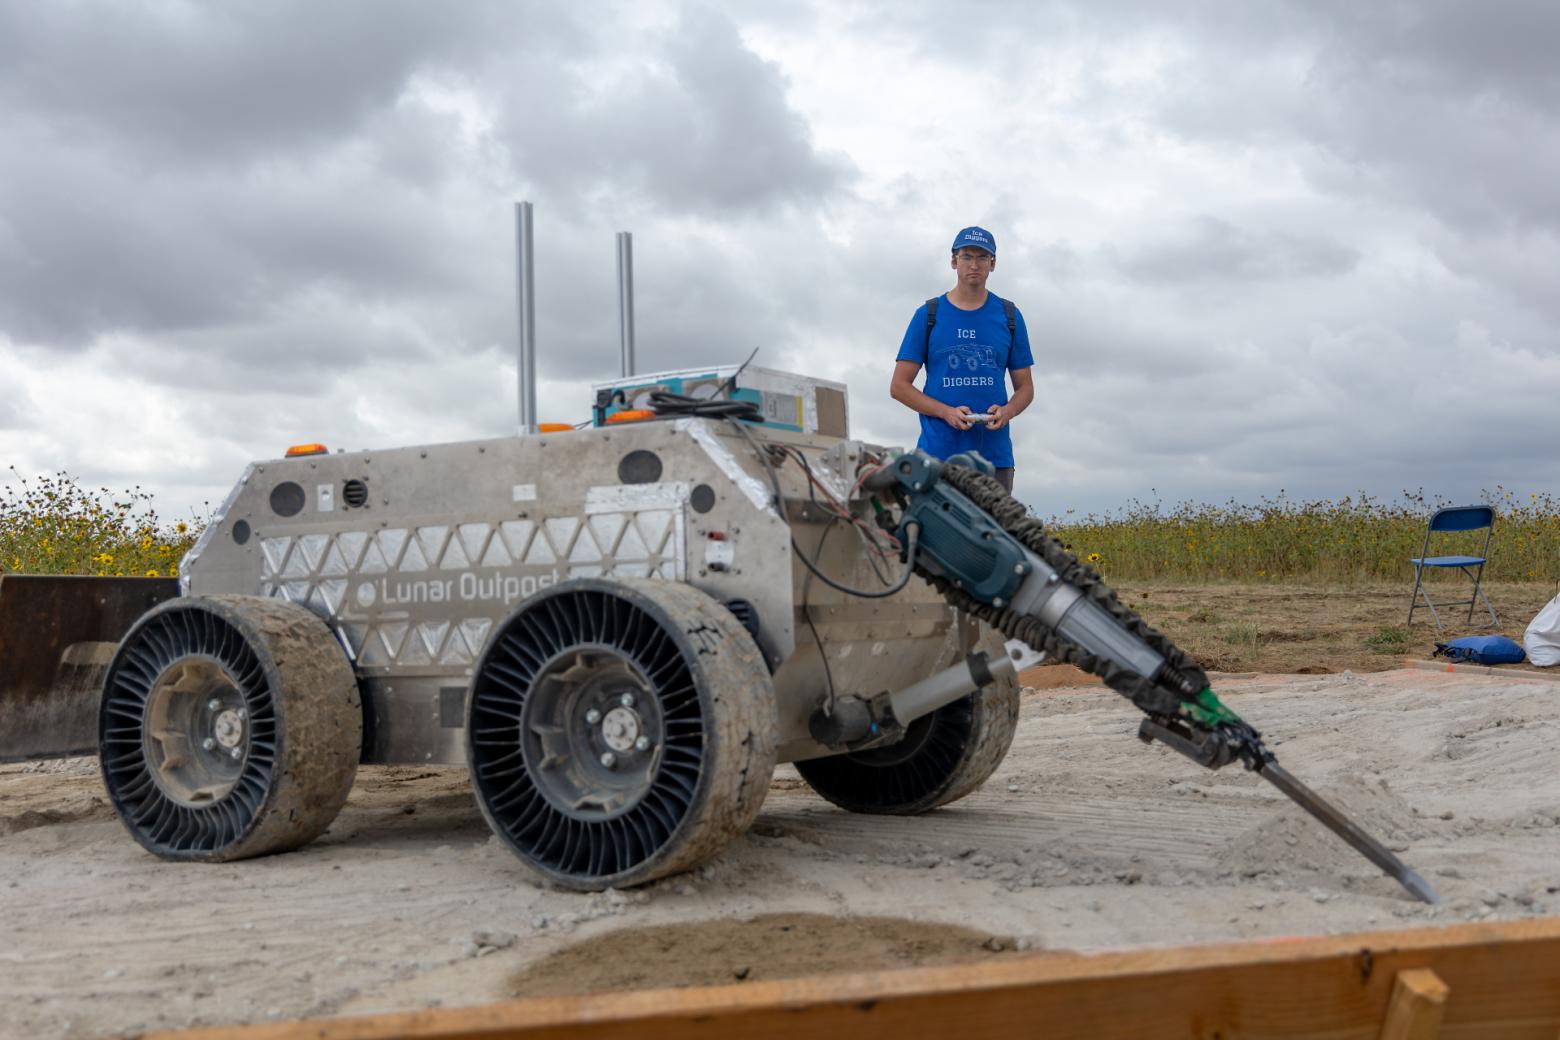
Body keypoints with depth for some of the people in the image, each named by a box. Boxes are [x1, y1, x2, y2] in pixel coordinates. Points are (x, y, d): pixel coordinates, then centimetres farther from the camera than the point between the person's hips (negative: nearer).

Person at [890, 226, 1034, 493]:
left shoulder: (1009, 316, 13)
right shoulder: (929, 315, 7)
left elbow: (1025, 387, 16)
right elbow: (899, 386, 5)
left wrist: (1007, 412, -7)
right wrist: (946, 412, -11)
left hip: (994, 455, 2)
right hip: (938, 452, -2)